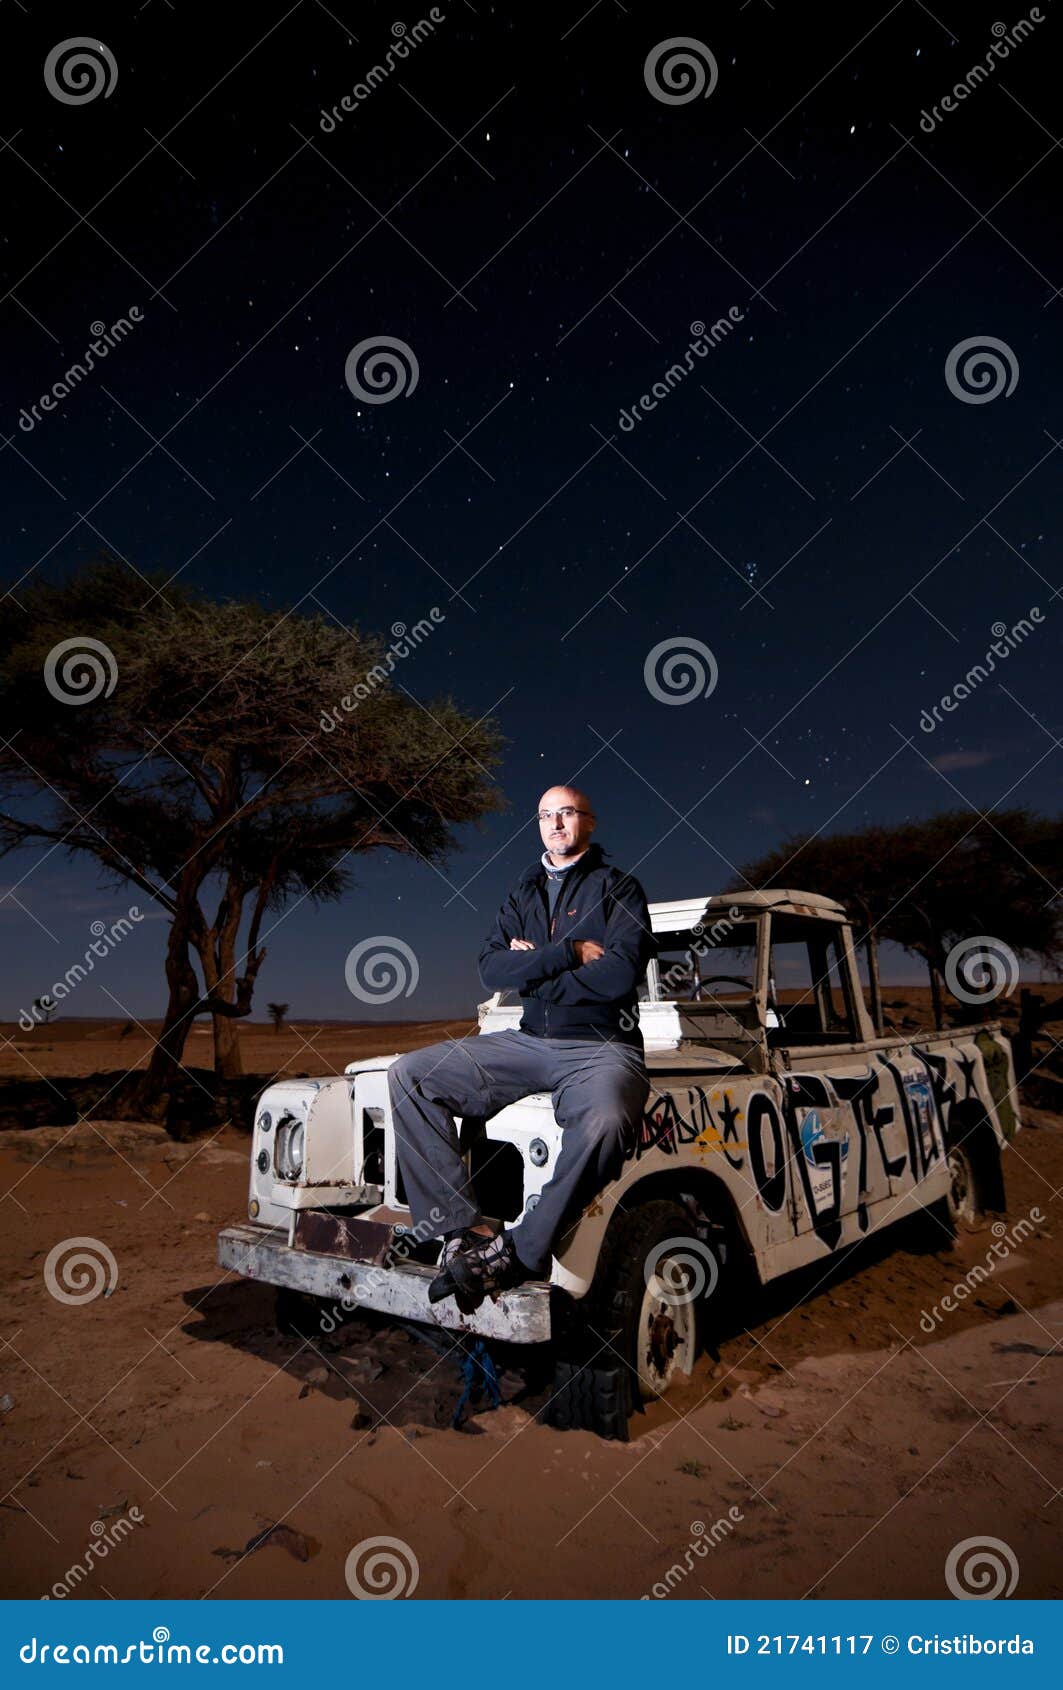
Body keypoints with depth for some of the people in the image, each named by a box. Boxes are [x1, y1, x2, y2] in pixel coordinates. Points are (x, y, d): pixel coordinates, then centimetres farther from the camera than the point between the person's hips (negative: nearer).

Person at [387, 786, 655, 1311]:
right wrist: (572, 953, -10)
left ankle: (515, 1254, -23)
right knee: (408, 1075, -11)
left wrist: (532, 966, -4)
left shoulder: (618, 887, 2)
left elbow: (620, 975, -14)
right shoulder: (523, 893, 17)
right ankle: (463, 1230, -17)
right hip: (527, 1042, 5)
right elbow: (491, 970, 1)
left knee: (605, 1121, -40)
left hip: (601, 1047, -5)